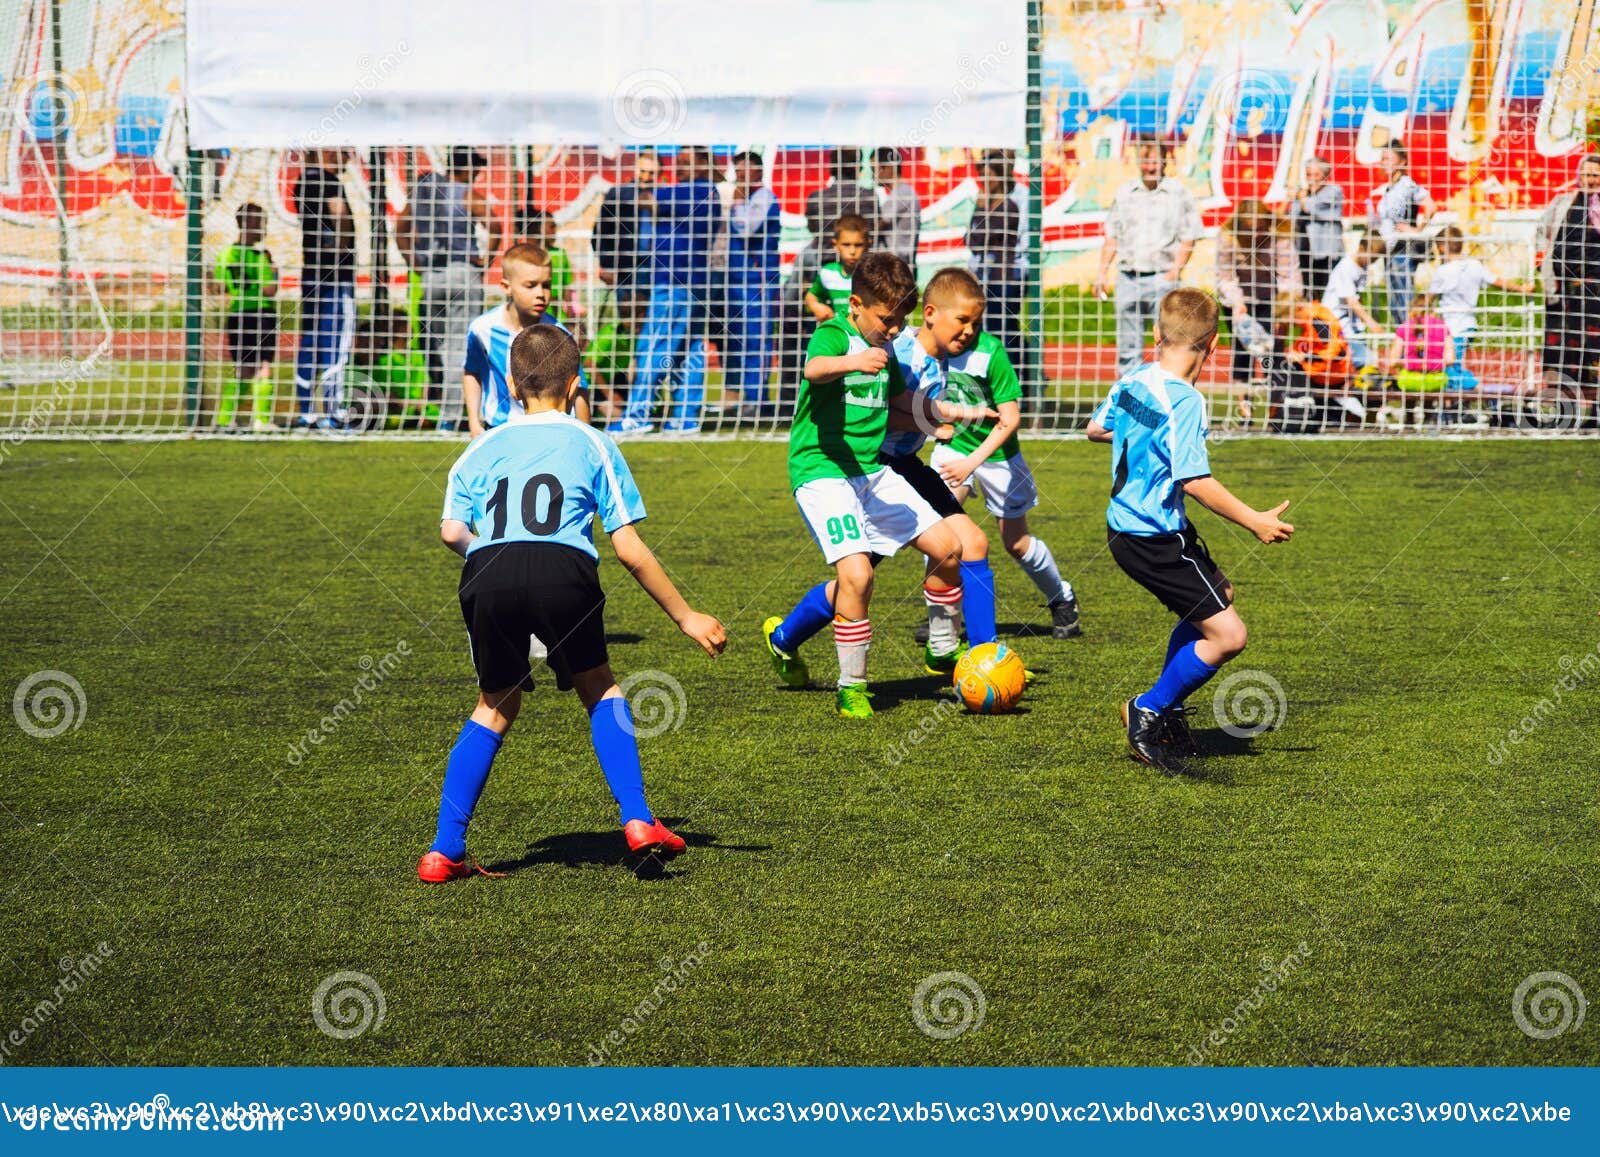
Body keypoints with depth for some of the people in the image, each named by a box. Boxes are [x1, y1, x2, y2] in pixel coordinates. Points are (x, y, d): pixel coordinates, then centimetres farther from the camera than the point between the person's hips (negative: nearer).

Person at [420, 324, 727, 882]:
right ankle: (637, 819, 9)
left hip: (488, 575, 2)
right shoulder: (592, 444, 21)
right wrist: (686, 617, 23)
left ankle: (445, 851, 14)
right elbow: (629, 548, 16)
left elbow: (452, 531, 12)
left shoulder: (482, 449, 27)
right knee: (600, 689, 22)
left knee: (495, 706, 20)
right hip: (563, 571, -2)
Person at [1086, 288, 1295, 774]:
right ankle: (1148, 712, 3)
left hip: (1125, 526, 10)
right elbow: (1195, 482, -27)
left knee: (1220, 594, 27)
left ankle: (1167, 710, 31)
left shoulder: (1130, 382, 3)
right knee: (1228, 635, -10)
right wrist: (1255, 521, -20)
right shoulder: (1184, 401, -22)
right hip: (1156, 539, -10)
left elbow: (1096, 429, 22)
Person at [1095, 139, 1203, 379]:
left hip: (1162, 277, -4)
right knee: (1128, 346, 6)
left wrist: (1175, 270, -11)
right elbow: (1112, 236, 16)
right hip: (1128, 276, 4)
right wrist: (1102, 273, 8)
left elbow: (1188, 238, 0)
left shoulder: (1179, 194, 2)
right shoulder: (1125, 193, 13)